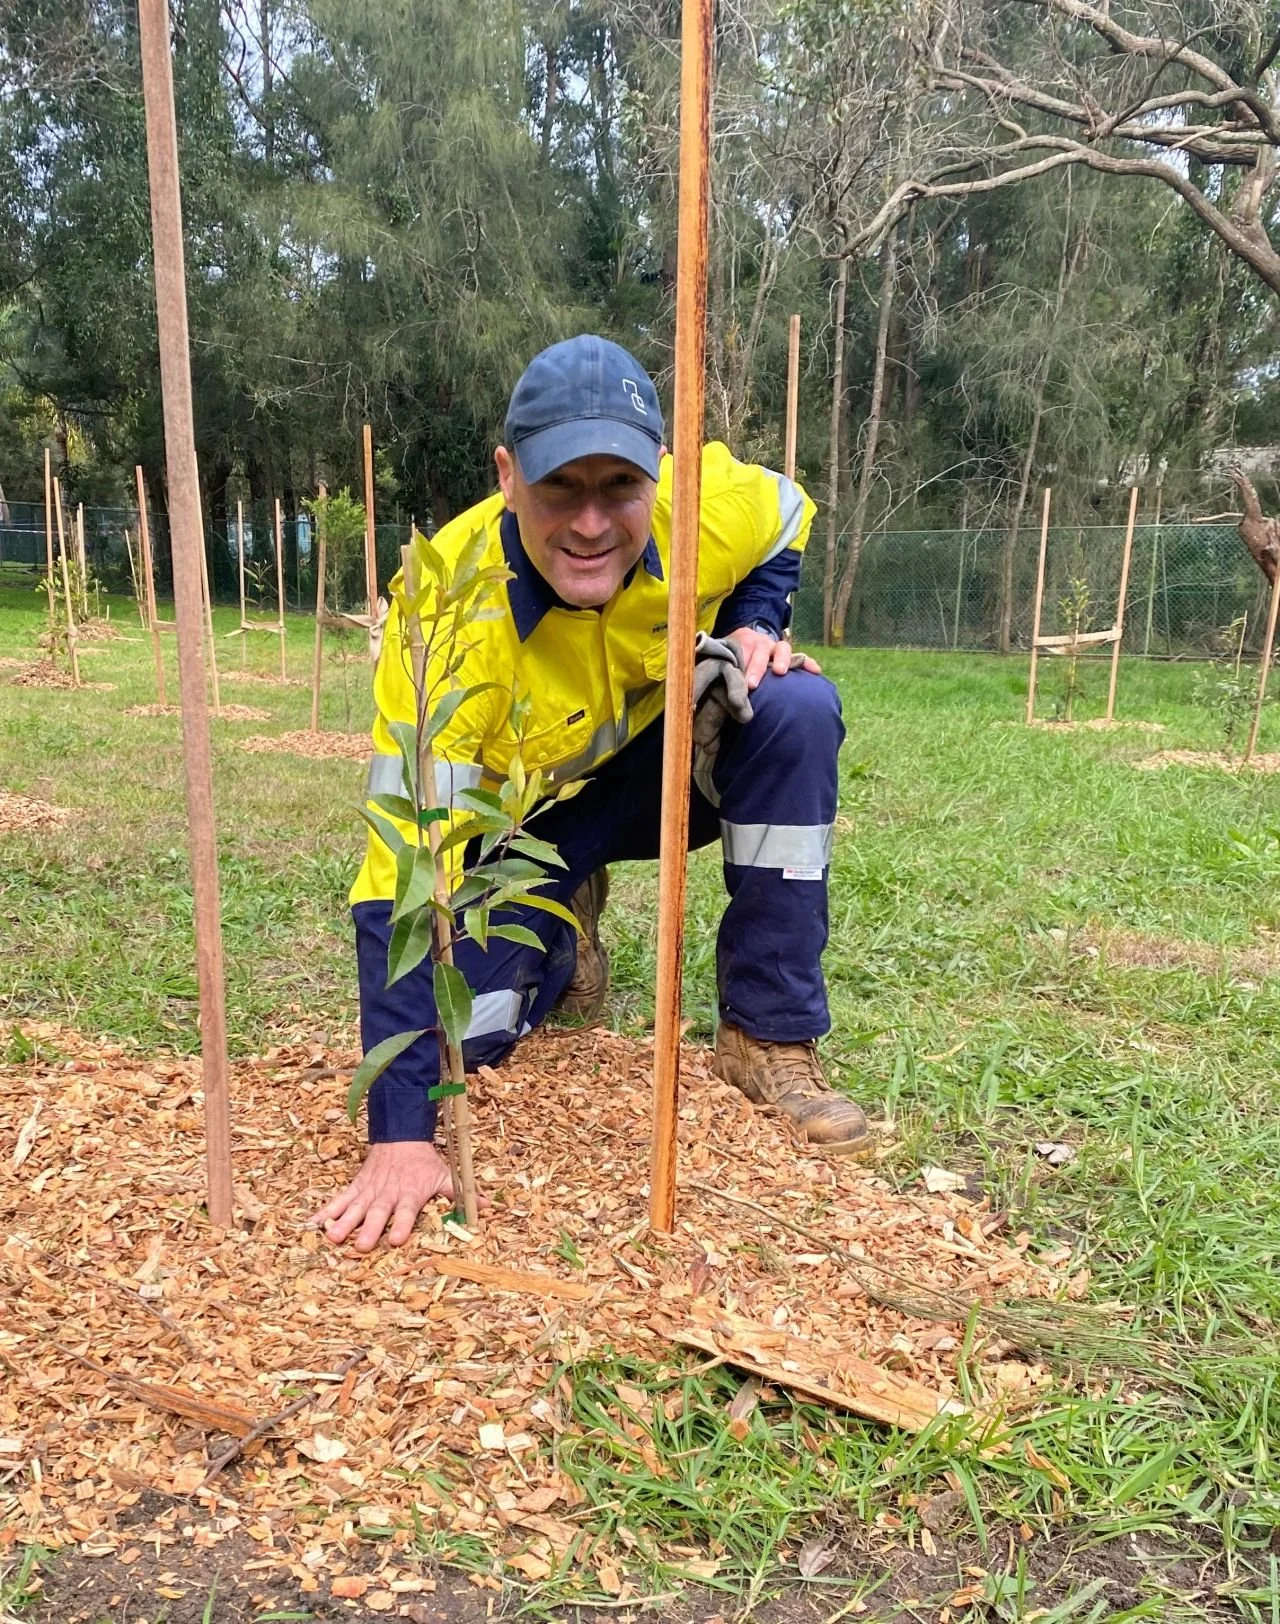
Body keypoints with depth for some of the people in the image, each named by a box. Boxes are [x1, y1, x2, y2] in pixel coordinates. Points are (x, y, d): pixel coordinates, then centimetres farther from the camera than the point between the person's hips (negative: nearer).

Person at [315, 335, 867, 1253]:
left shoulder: (710, 502, -25)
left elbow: (787, 522, 4)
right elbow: (406, 872, -36)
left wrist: (754, 624, -18)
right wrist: (402, 1135, -38)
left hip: (670, 753, 2)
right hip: (519, 816, -2)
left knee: (798, 710, -27)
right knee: (465, 1030, -19)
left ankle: (770, 1038, -13)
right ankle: (563, 936, 18)